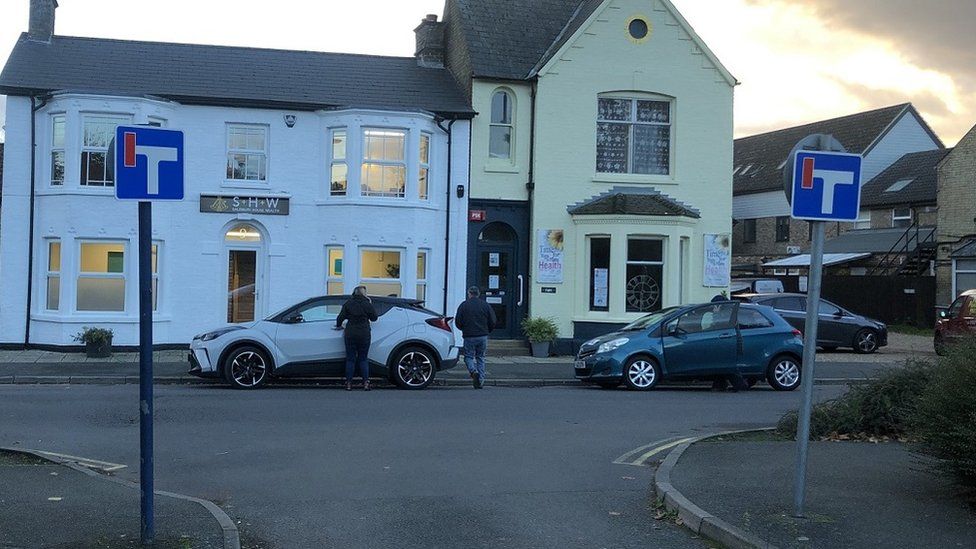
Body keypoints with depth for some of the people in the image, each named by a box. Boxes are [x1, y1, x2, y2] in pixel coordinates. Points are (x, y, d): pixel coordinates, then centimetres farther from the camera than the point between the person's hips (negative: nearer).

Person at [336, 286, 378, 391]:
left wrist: (338, 326, 18)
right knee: (363, 359, 6)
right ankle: (366, 383, -1)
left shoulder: (348, 304, 1)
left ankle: (349, 383, 4)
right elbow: (374, 318, 5)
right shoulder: (367, 304, -3)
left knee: (350, 359, 6)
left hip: (350, 334, 1)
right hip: (364, 334, -1)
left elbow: (341, 317, -1)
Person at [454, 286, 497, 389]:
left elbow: (458, 322, -2)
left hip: (469, 337, -2)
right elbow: (493, 322, 3)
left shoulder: (463, 305, -3)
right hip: (483, 337, 2)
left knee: (468, 357, 7)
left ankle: (474, 371, -21)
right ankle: (480, 380, 9)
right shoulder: (486, 305, 3)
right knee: (480, 357, 13)